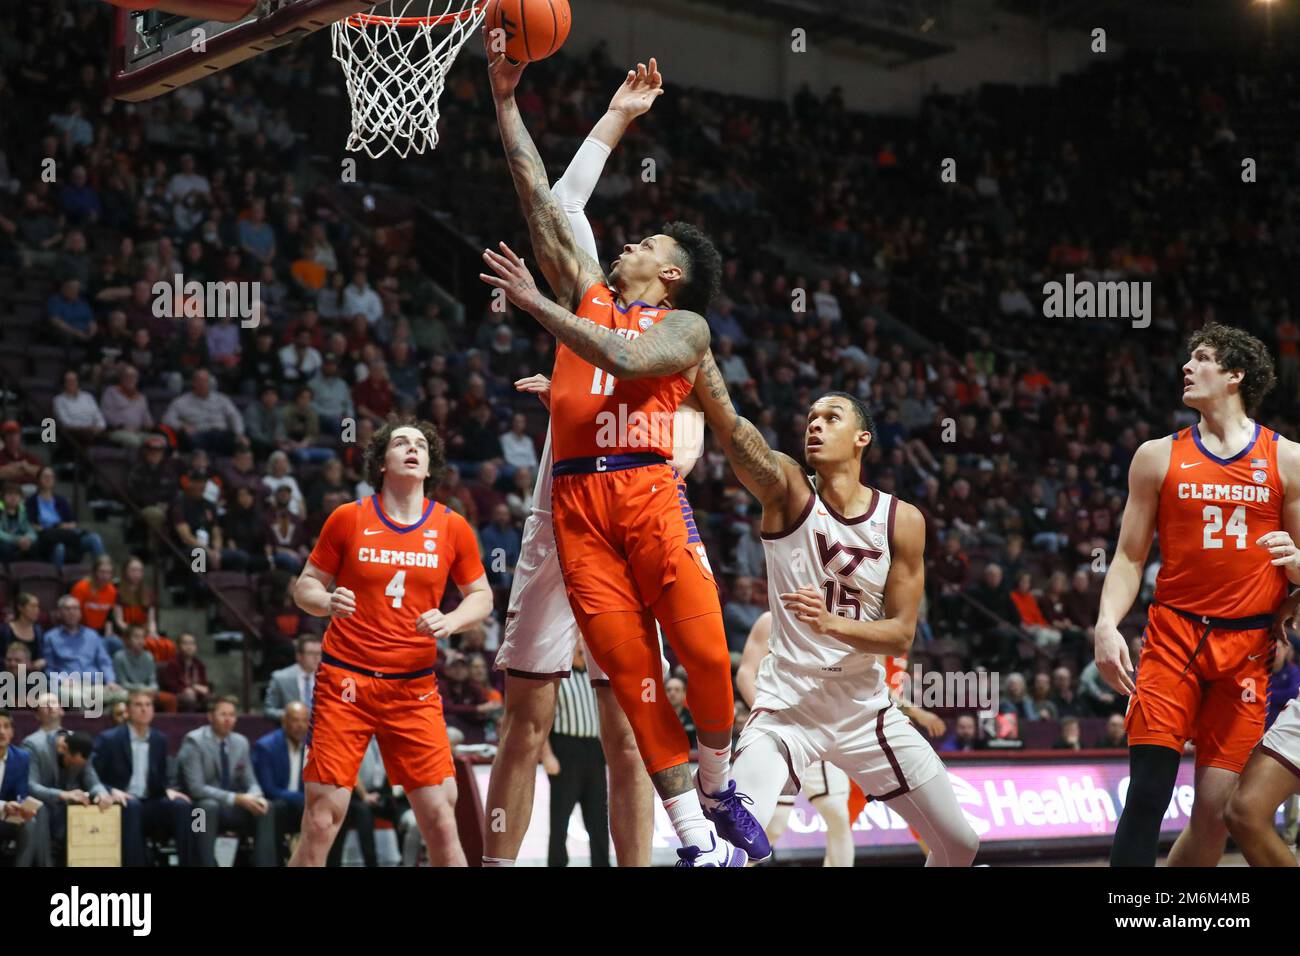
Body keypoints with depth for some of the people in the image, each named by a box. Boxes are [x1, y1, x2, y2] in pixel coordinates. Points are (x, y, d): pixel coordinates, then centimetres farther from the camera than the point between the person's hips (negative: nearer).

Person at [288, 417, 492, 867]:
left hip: (414, 687, 2)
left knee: (440, 815, -3)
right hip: (345, 679, -2)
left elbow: (481, 596, 14)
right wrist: (327, 602, -14)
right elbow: (306, 585, 9)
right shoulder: (348, 518, 2)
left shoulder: (452, 527, 6)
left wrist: (449, 621, -7)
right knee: (323, 813, -7)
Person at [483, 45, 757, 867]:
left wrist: (537, 305, -10)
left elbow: (625, 359, -11)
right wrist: (506, 98, 17)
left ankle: (717, 789, 13)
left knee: (705, 652, -12)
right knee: (631, 670, -3)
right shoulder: (588, 295, 23)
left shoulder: (685, 325, 10)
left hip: (648, 487, -3)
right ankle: (696, 840, -1)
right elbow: (539, 196, 20)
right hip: (578, 498, 3)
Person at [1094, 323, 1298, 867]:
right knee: (1148, 793, -13)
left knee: (1216, 812, -2)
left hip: (1247, 648, 0)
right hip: (1173, 637, 0)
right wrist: (1107, 624, -9)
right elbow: (1130, 558, 8)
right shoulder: (1159, 456, 8)